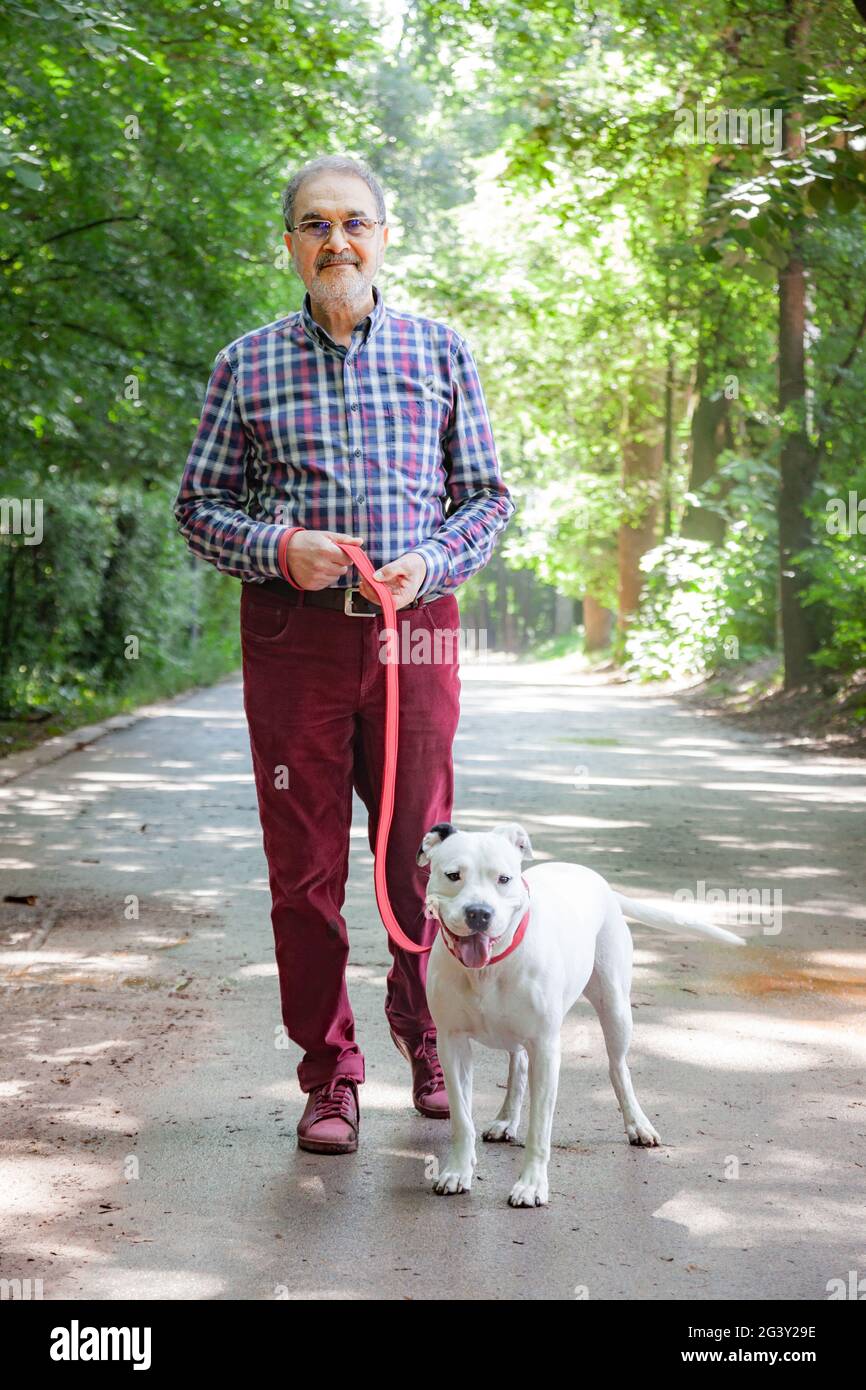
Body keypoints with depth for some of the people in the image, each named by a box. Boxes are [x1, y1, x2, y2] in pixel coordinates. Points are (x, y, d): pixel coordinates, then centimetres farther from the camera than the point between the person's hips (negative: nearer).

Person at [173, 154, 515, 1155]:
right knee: (305, 864, 2)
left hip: (414, 626, 1)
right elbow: (198, 505, 7)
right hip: (292, 631, 0)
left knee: (419, 848, 6)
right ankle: (329, 1074, 15)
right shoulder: (247, 363, 6)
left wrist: (431, 563, -9)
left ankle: (419, 1019, 32)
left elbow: (486, 495, 10)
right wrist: (278, 548, -11)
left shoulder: (440, 351, 8)